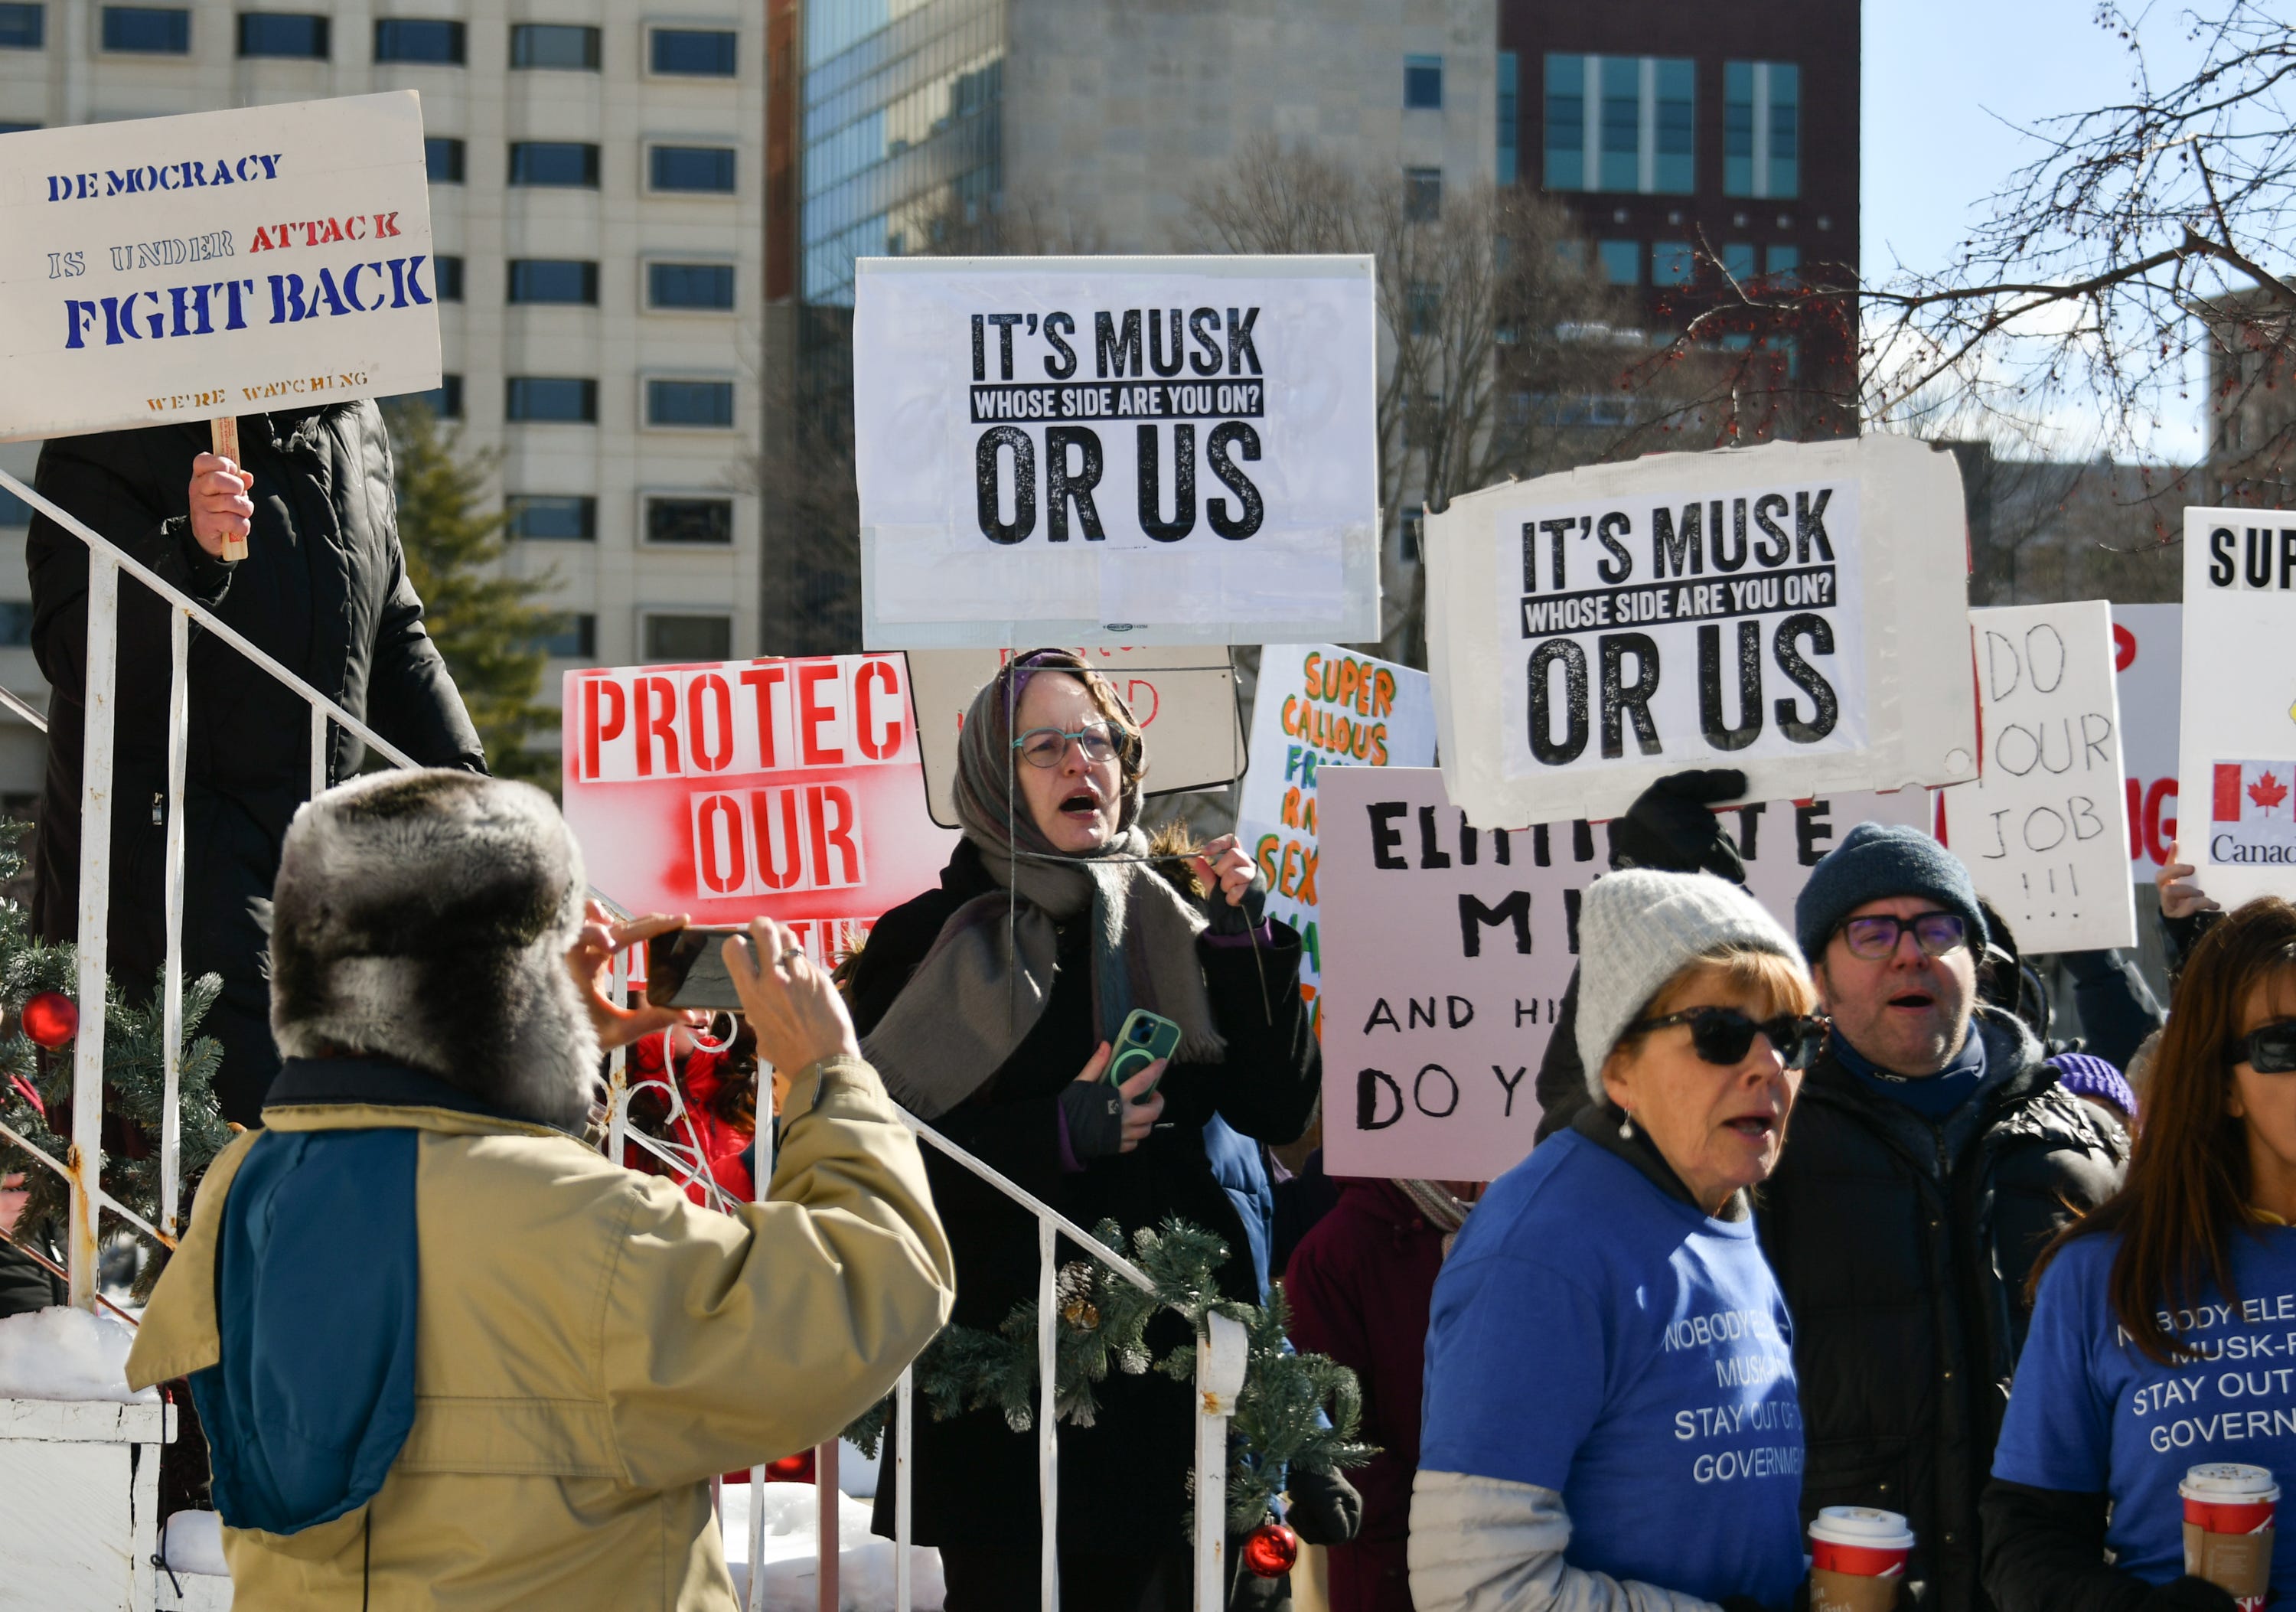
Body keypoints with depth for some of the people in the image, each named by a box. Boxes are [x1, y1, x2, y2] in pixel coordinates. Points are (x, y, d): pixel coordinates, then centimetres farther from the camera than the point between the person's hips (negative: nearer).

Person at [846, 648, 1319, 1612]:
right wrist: (1059, 1132, -17)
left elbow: (1278, 1113, 2)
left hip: (1168, 1348, 3)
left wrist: (1247, 942, -6)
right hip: (1000, 1355, -2)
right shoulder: (930, 943, 3)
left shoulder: (1170, 929, 11)